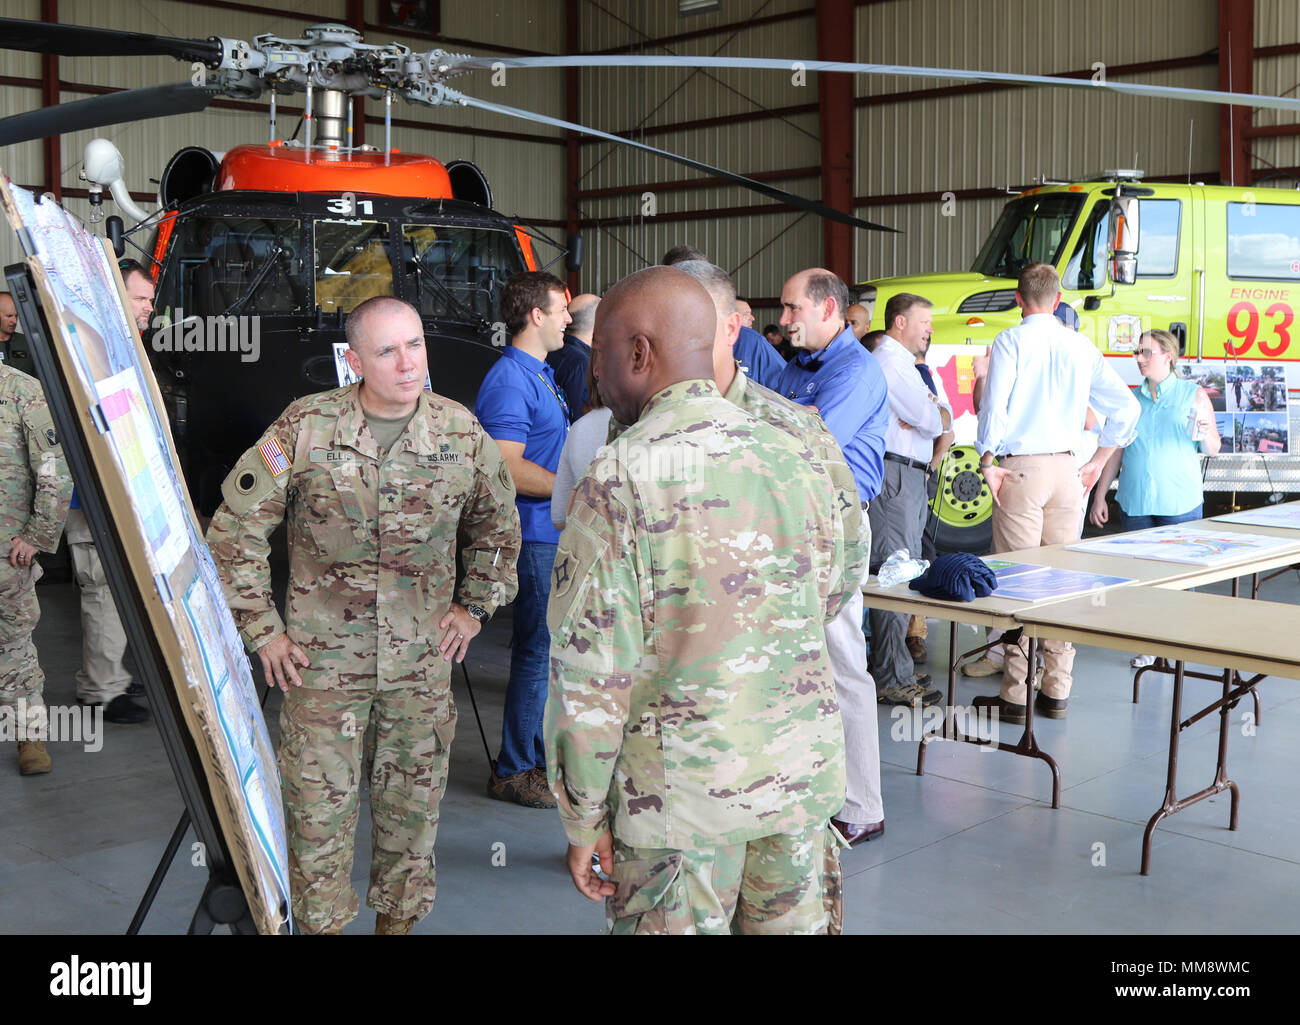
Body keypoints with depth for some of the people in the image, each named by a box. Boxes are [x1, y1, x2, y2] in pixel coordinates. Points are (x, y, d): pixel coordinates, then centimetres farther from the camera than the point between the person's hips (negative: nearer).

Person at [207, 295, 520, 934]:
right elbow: (236, 528, -4)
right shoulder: (307, 427, -11)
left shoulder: (462, 431, -3)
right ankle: (320, 922, 28)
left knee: (413, 802, 14)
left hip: (423, 661, 2)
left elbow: (498, 525, 15)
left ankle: (398, 917, 35)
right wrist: (261, 628, -4)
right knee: (319, 803, 7)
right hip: (324, 659, -2)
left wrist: (475, 605, 10)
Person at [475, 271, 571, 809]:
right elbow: (508, 470, -24)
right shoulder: (510, 381, -16)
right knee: (538, 653, -4)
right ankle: (513, 771, 8)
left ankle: (541, 755, 28)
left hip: (555, 532, 10)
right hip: (534, 536, -10)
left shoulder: (541, 373, 16)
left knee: (549, 649, 16)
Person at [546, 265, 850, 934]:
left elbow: (591, 673, -15)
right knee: (792, 922, 18)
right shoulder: (795, 457, 1)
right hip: (801, 771, 5)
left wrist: (584, 818, -5)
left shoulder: (619, 481, -15)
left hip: (682, 789, -5)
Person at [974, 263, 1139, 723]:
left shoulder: (1011, 341, -5)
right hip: (1066, 470, 5)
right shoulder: (1081, 346, 10)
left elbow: (993, 403, -16)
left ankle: (1014, 695, 0)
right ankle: (1056, 692, 16)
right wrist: (1097, 462, 18)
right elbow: (1126, 407, 12)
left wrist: (988, 462, -7)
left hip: (1020, 468, -5)